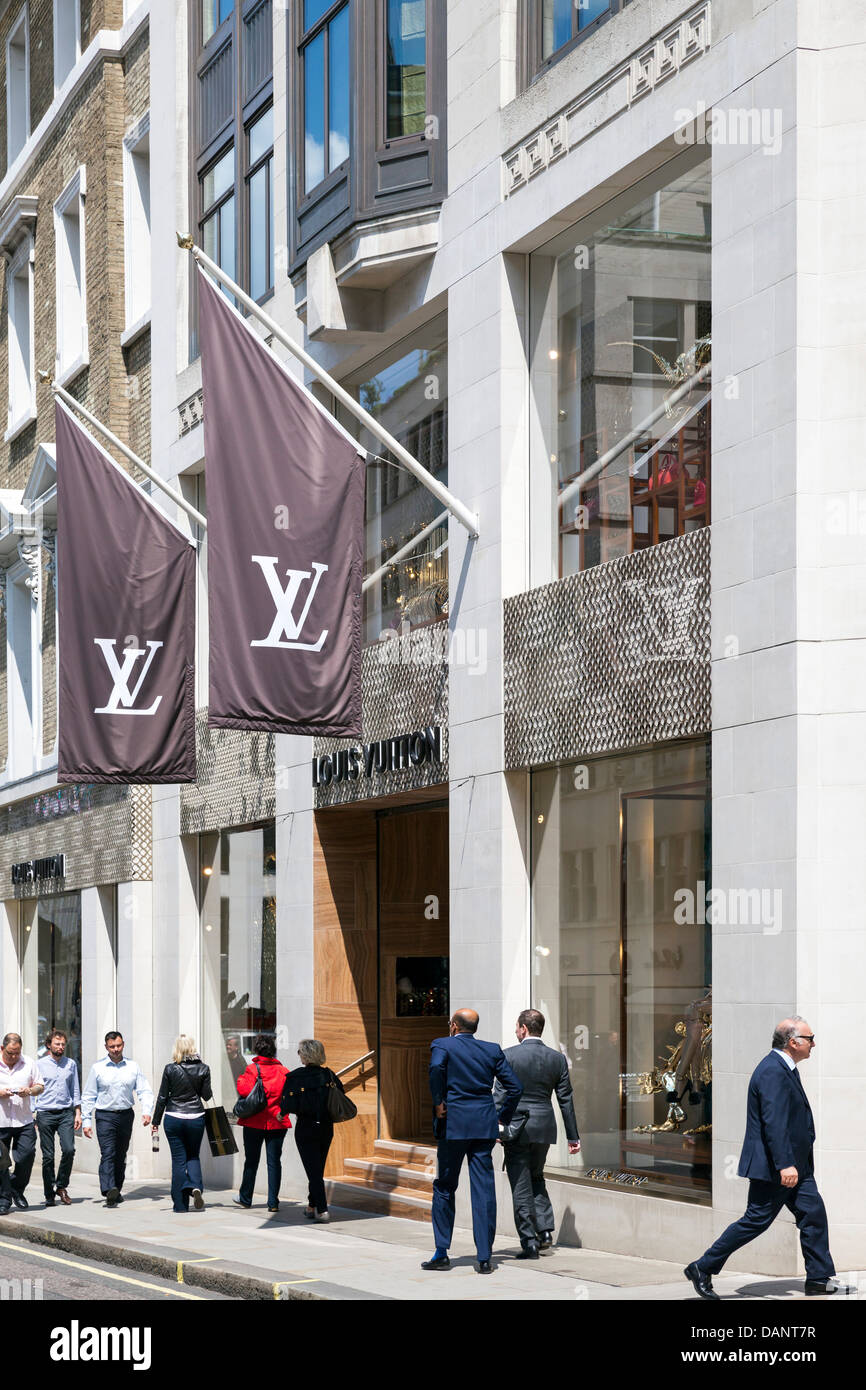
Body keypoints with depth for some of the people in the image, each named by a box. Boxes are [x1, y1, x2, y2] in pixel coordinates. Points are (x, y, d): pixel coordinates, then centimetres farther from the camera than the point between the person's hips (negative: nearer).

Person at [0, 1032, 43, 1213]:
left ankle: (17, 1190, 17)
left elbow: (40, 1087, 12)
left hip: (24, 1121, 2)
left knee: (27, 1156, -6)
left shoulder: (29, 1063, 7)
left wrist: (30, 1091, -9)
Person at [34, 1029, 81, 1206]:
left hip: (66, 1113, 2)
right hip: (45, 1113, -2)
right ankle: (49, 1195, 9)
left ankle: (61, 1186, 5)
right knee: (48, 1155, -1)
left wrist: (78, 1113, 9)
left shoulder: (71, 1064, 11)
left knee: (69, 1149, -14)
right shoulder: (40, 1064, 3)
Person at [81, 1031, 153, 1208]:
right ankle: (108, 1191, -29)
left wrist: (147, 1111, -13)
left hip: (126, 1115, 3)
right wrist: (86, 1121, -2)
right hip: (105, 1115, -3)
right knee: (108, 1154, -16)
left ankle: (117, 1191, 22)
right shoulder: (98, 1067, 0)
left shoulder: (133, 1066, 5)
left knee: (121, 1156, 11)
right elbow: (88, 1096, 3)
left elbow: (144, 1090, 4)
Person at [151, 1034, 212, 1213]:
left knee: (179, 1159, 5)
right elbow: (207, 1096, 1)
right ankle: (196, 1187, -10)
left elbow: (162, 1097, -3)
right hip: (196, 1117, 1)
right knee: (193, 1156, 18)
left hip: (174, 1118, -1)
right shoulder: (203, 1068, -3)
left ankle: (180, 1204, 6)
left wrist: (156, 1122, 4)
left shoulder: (170, 1069, -6)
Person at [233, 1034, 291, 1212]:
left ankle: (245, 1198, 22)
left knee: (251, 1161, 10)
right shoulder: (283, 1071, 0)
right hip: (278, 1123, 2)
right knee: (274, 1161, 3)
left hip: (254, 1122, -2)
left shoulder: (252, 1069, -9)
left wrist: (241, 1079, -2)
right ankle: (273, 1202, 0)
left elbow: (245, 1090, -21)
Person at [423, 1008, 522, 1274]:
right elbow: (515, 1087, 6)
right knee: (484, 1190, 2)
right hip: (485, 1127, 3)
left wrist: (438, 1102, -12)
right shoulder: (492, 1050, 11)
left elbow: (436, 1067, -23)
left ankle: (442, 1253, 11)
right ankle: (484, 1258, 0)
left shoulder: (442, 1045, 0)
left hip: (454, 1124, -3)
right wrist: (503, 1119, 15)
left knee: (444, 1188, 10)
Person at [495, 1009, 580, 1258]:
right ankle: (545, 1231, 11)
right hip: (545, 1127, 4)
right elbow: (566, 1099, 6)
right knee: (536, 1177, 22)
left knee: (521, 1186, 2)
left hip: (517, 1127, -4)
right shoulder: (557, 1058, 3)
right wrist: (573, 1136, 11)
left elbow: (500, 1095, -10)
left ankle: (529, 1243, 0)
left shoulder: (509, 1056, -8)